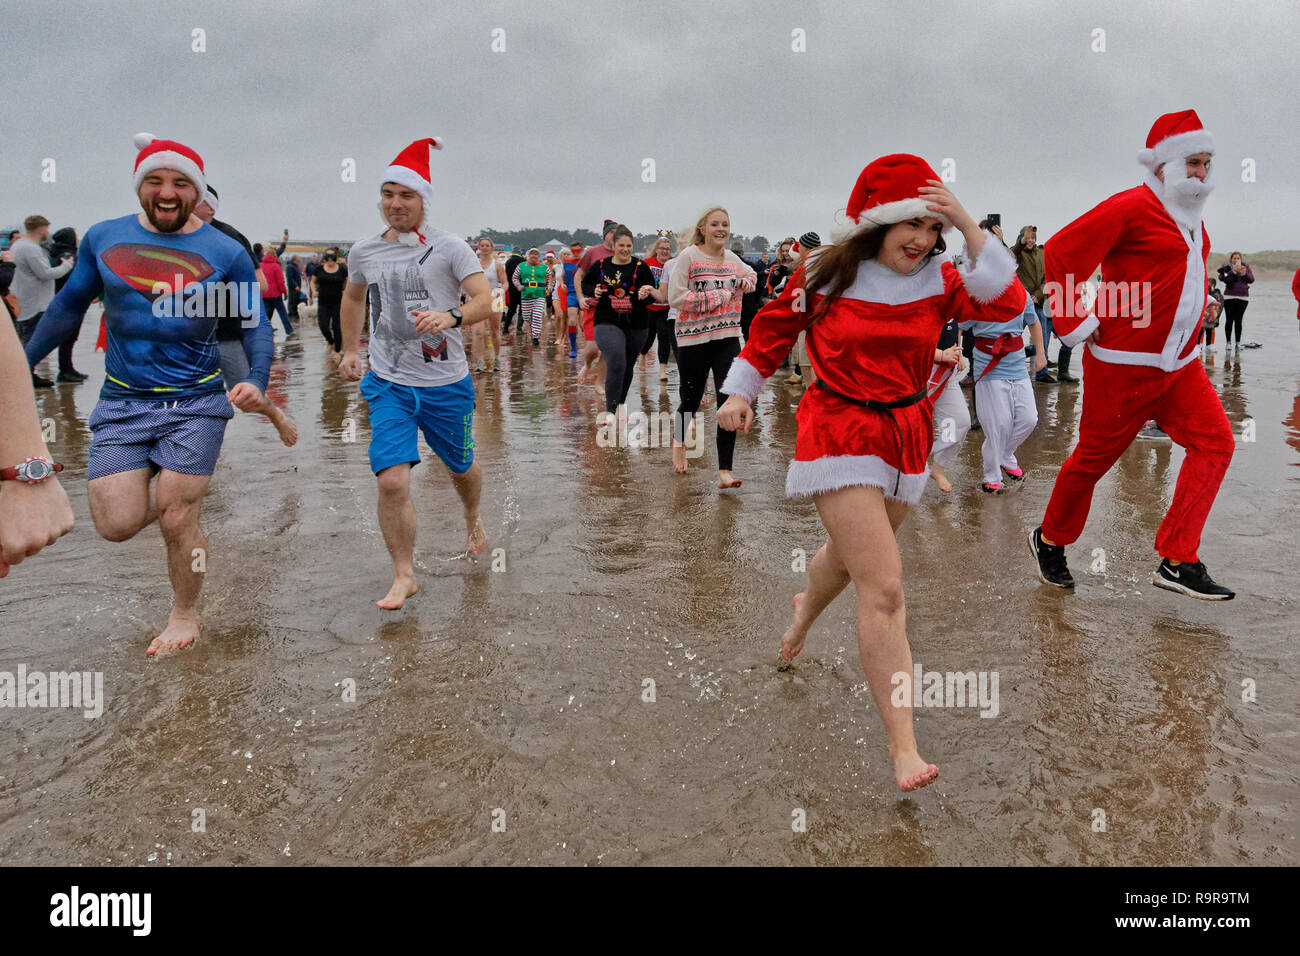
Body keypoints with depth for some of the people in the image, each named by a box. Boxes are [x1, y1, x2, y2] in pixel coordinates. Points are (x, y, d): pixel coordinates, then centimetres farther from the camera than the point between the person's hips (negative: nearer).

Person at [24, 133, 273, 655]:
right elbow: (70, 304, 17)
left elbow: (255, 323, 1)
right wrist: (22, 363, 19)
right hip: (122, 402, 3)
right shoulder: (103, 238, 5)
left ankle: (185, 616, 23)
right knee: (118, 524, -5)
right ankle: (176, 492, 31)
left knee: (176, 519, -3)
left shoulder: (225, 252, -2)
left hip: (196, 402, -2)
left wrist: (257, 380, -17)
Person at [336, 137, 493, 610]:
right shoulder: (364, 251, 5)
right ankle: (404, 575, 2)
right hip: (388, 385, 2)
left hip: (447, 384, -1)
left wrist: (451, 317, -33)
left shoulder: (449, 246, -7)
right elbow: (352, 297, 25)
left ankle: (473, 520, 52)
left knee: (461, 467, 18)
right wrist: (349, 350, 19)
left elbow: (486, 302, -15)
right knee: (392, 481, -12)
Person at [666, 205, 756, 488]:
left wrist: (748, 281, 9)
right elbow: (675, 297, -14)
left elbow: (750, 274, 34)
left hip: (728, 340, 4)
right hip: (693, 341, -3)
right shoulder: (689, 256, -5)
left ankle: (724, 471, -6)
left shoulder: (732, 259, 11)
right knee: (690, 401, 9)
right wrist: (718, 297, -12)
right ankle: (679, 443, 43)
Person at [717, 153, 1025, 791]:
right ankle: (903, 747, -10)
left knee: (851, 556, 25)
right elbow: (773, 328, 7)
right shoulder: (823, 275, -7)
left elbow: (1008, 303, -16)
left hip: (907, 437, 5)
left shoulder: (939, 281, -1)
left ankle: (806, 608, 62)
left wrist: (967, 227, -18)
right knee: (884, 587, -14)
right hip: (840, 434, -5)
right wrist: (741, 392, 6)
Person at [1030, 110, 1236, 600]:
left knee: (1214, 441, -6)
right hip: (1124, 364, -8)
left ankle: (1177, 562, -5)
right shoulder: (1132, 207, -12)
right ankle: (1050, 540, 26)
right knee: (1095, 457, 2)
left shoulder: (1191, 218, 15)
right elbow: (1059, 253, -17)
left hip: (1180, 364, 8)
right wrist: (1075, 325, -16)